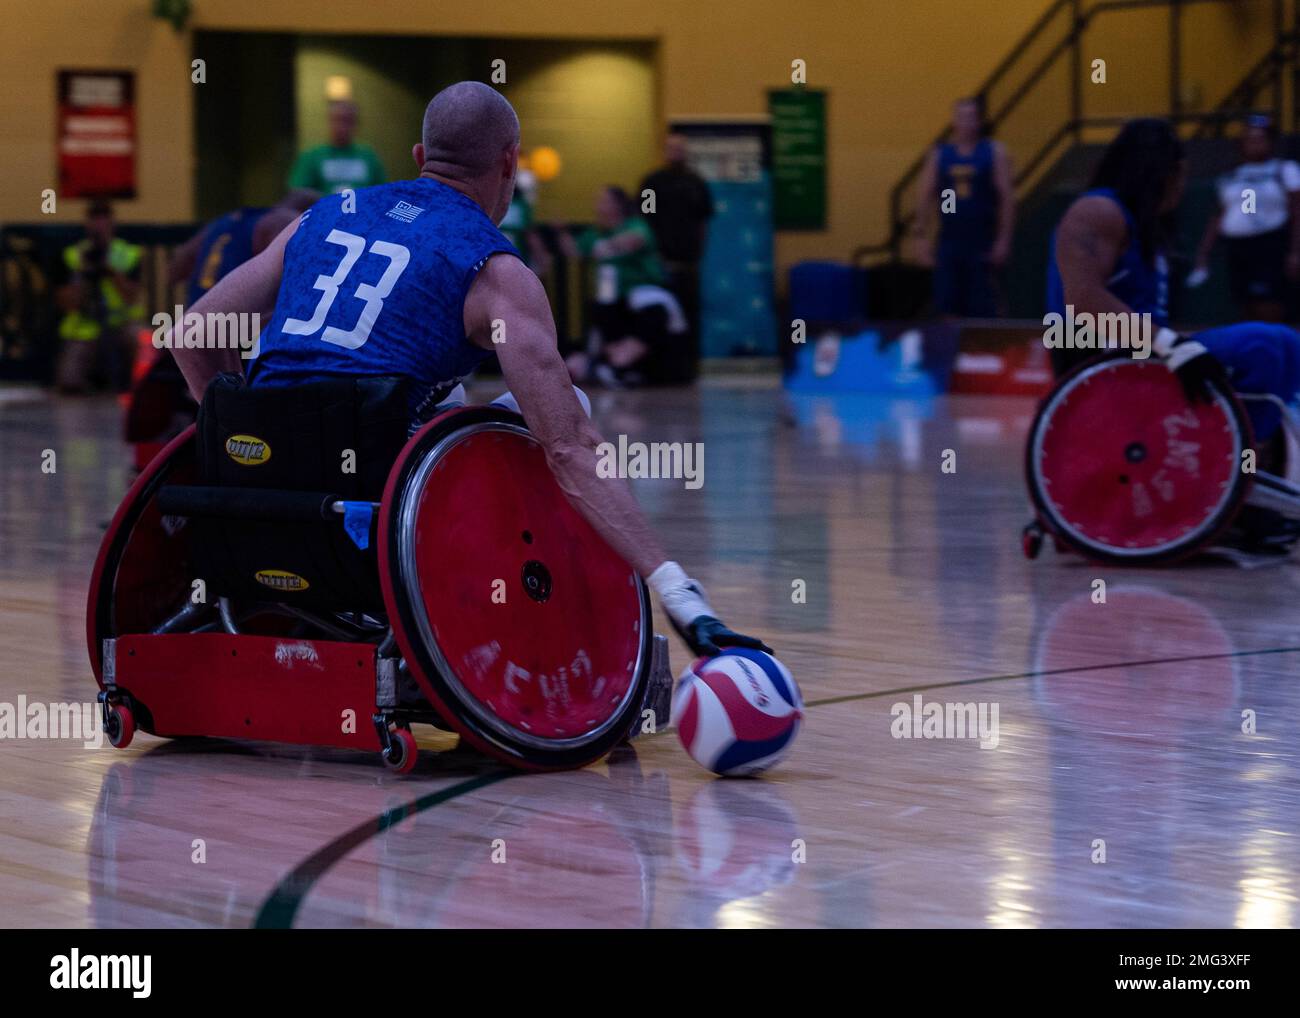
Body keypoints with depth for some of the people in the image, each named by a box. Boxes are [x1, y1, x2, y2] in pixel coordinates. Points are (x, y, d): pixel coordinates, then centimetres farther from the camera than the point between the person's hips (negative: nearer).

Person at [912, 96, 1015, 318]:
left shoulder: (994, 152, 2)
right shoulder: (939, 154, 8)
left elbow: (1007, 198, -3)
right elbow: (925, 197, 7)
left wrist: (1003, 240, -10)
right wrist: (924, 239, -1)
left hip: (982, 242, -2)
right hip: (949, 240, 2)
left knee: (982, 309, -3)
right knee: (949, 307, 0)